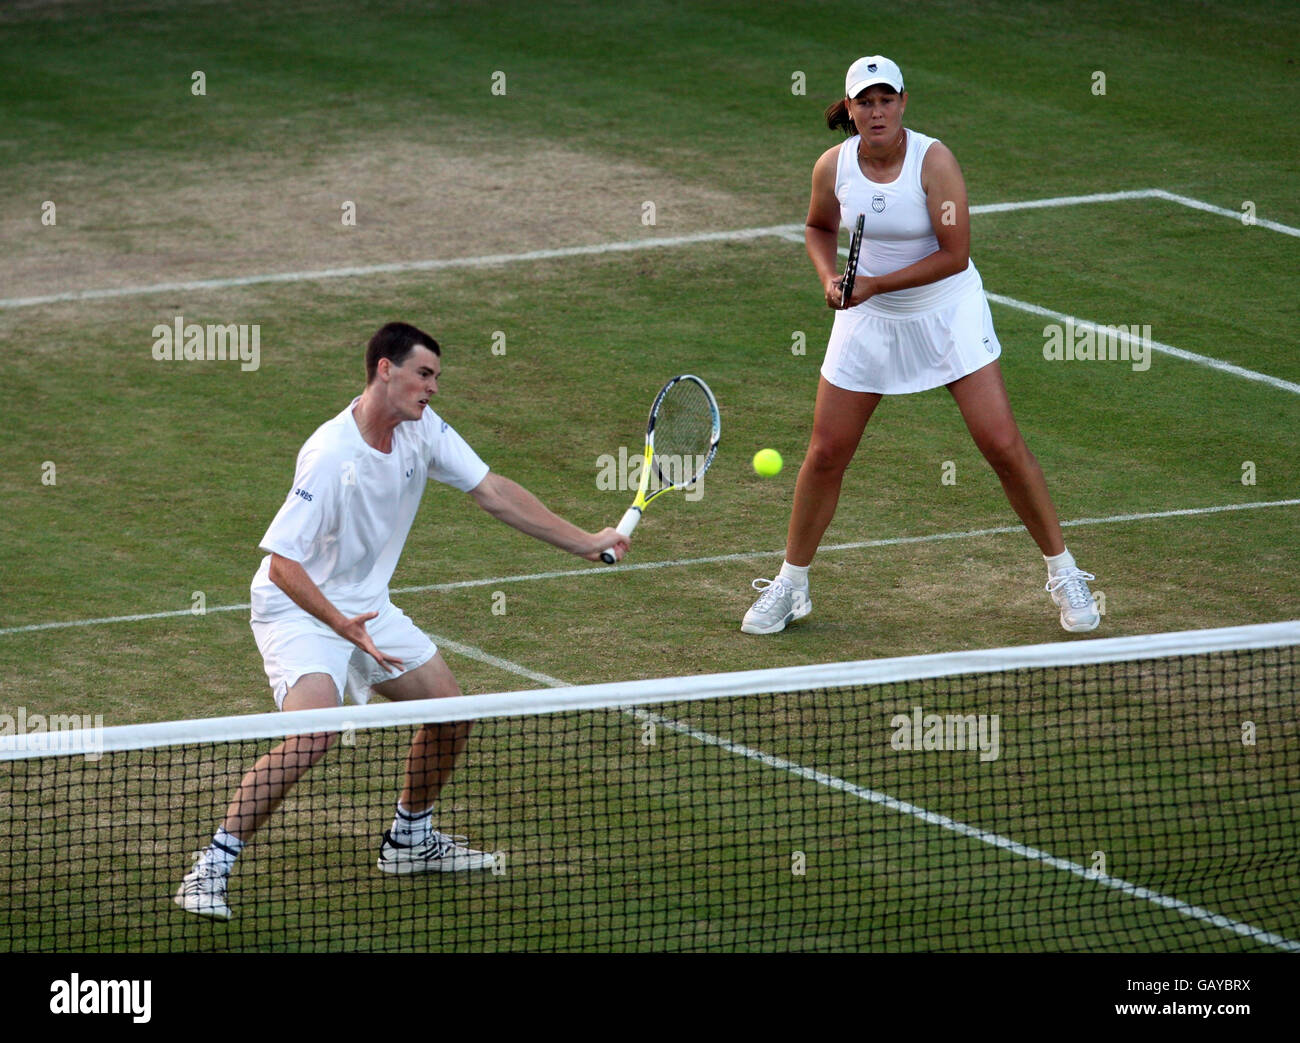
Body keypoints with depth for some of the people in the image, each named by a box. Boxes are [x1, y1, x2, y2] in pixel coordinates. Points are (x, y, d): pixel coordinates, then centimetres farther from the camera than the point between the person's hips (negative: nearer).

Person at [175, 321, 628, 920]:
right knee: (312, 736, -29)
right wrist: (341, 625, -39)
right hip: (298, 608, -8)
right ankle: (211, 868, -22)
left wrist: (584, 543, 1)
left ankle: (409, 841, 32)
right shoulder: (331, 457, -29)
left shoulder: (421, 429, -6)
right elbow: (283, 564, -28)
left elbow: (493, 493, 3)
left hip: (366, 606, 8)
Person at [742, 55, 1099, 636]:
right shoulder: (833, 167, -9)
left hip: (948, 313, -3)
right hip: (868, 320, 3)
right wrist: (830, 277, -7)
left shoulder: (934, 161, -20)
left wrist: (876, 284, -22)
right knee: (826, 453, 3)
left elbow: (955, 254, -20)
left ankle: (1063, 573, 8)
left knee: (1003, 447, -8)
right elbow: (819, 227, 12)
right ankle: (790, 585, 20)